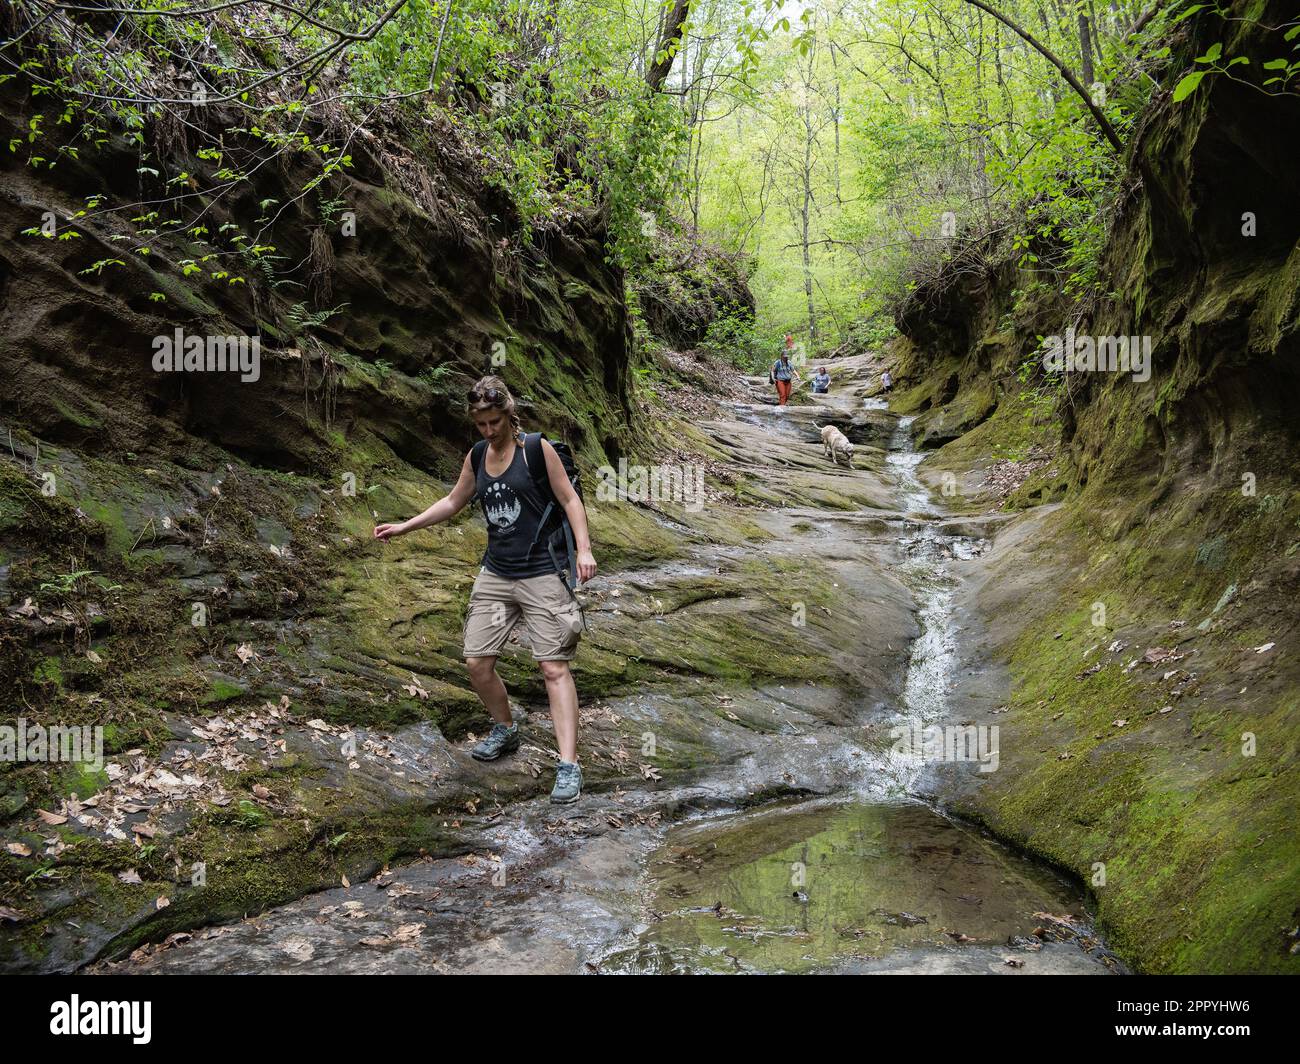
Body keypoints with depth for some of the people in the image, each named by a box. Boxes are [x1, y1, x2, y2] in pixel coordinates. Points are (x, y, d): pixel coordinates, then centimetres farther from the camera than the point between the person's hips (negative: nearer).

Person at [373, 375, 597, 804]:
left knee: (554, 667, -9)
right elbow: (453, 502, 22)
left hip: (541, 575, -6)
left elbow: (570, 499, -6)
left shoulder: (536, 449, -8)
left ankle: (568, 766, -10)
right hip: (495, 575, 6)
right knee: (477, 663, 6)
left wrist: (583, 549, -17)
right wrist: (405, 527, 20)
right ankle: (504, 729, 32)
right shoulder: (476, 458, 8)